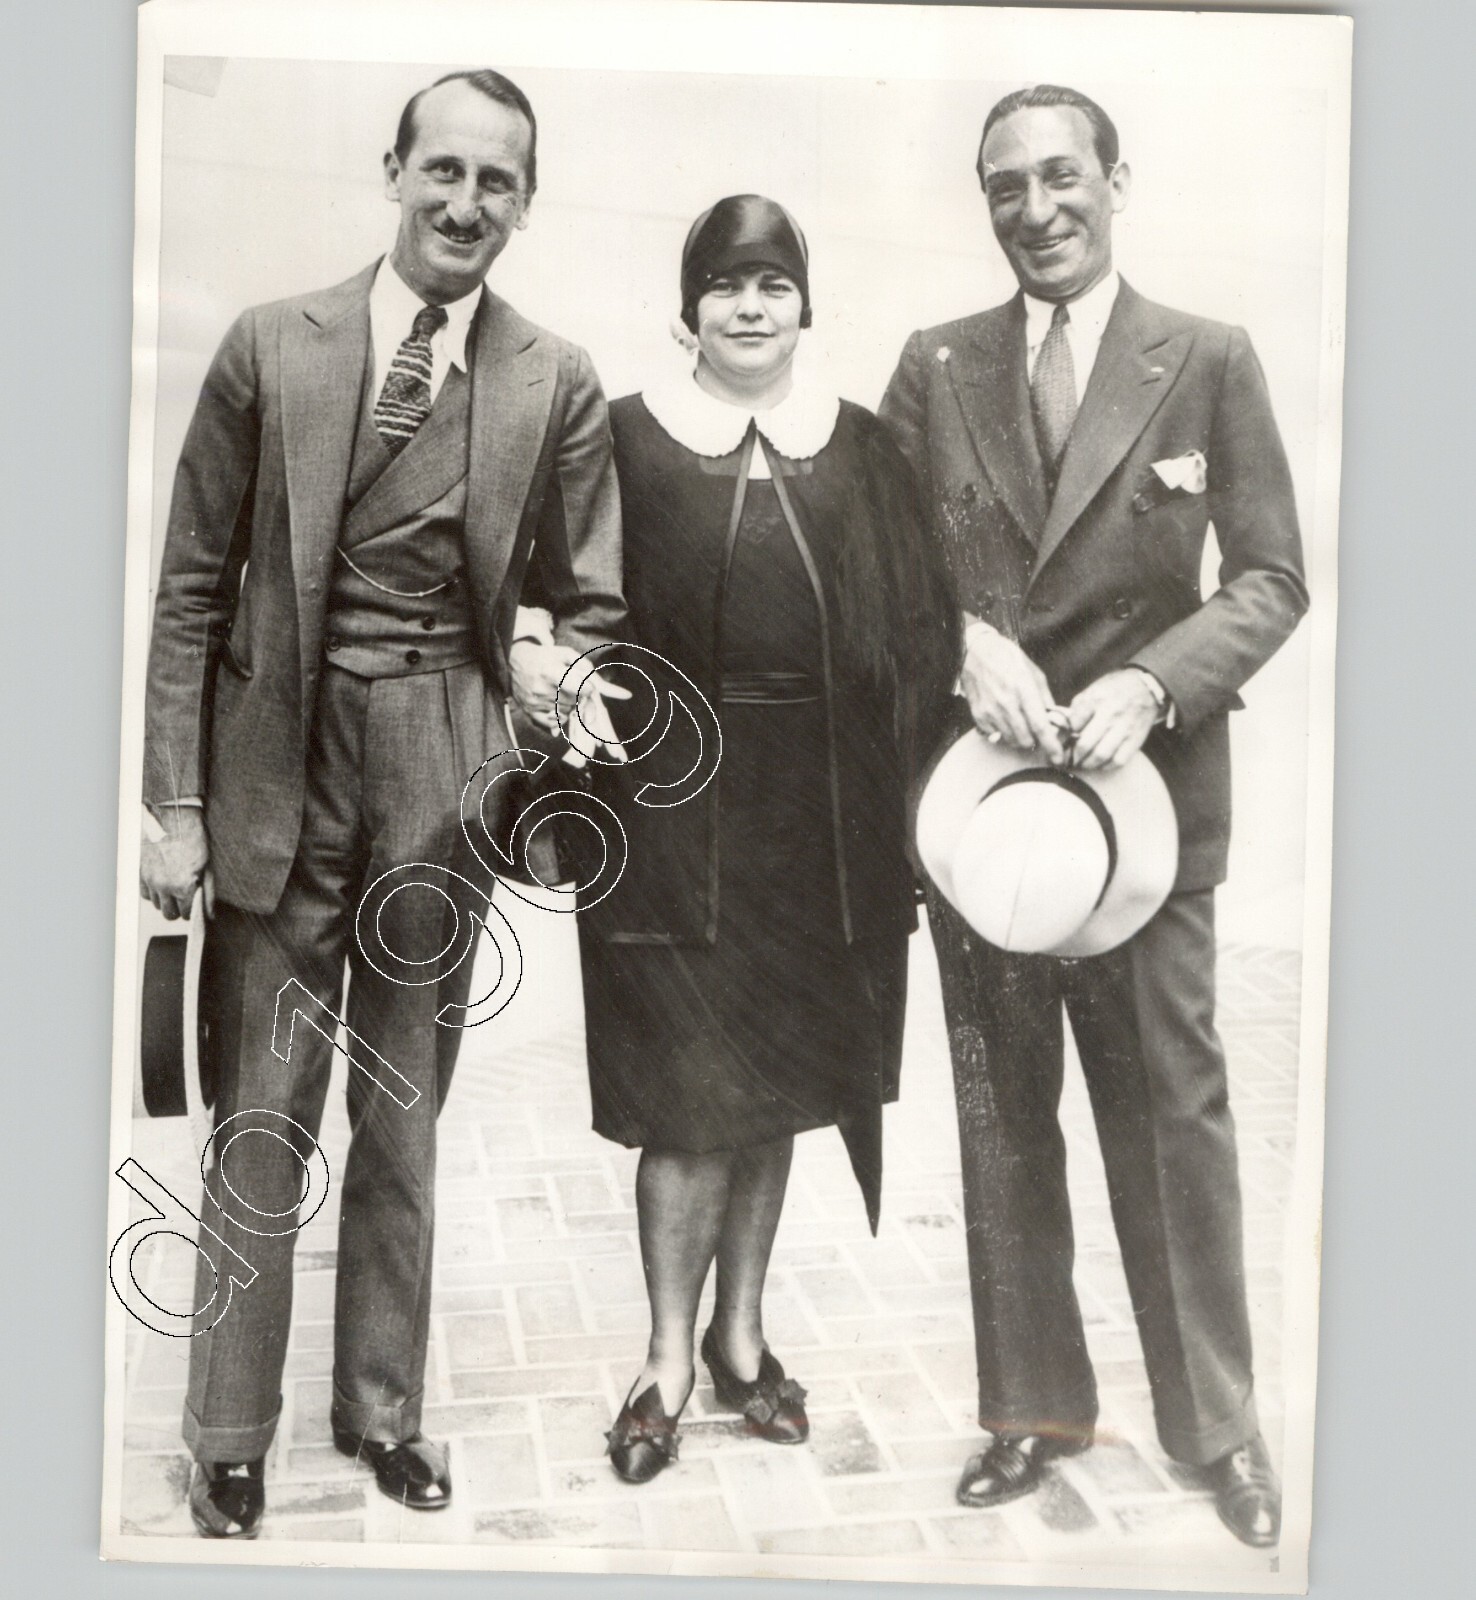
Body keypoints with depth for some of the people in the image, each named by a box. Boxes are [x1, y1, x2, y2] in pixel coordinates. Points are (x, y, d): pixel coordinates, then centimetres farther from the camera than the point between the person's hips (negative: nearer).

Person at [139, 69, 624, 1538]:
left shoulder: (556, 386, 1)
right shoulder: (269, 348, -1)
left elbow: (593, 604, 7)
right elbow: (193, 587, 0)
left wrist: (550, 663, -16)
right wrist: (178, 800, -4)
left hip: (443, 781, 1)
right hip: (277, 768, -1)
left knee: (402, 1124, 13)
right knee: (261, 1126, 7)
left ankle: (383, 1409, 31)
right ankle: (229, 1440, 25)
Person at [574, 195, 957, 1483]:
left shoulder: (861, 447, 8)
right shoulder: (627, 438, 1)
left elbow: (919, 621, 4)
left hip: (818, 812, 3)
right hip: (675, 800, -3)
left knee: (778, 1084, 13)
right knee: (690, 1097, -1)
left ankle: (741, 1330, 31)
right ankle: (672, 1358, 17)